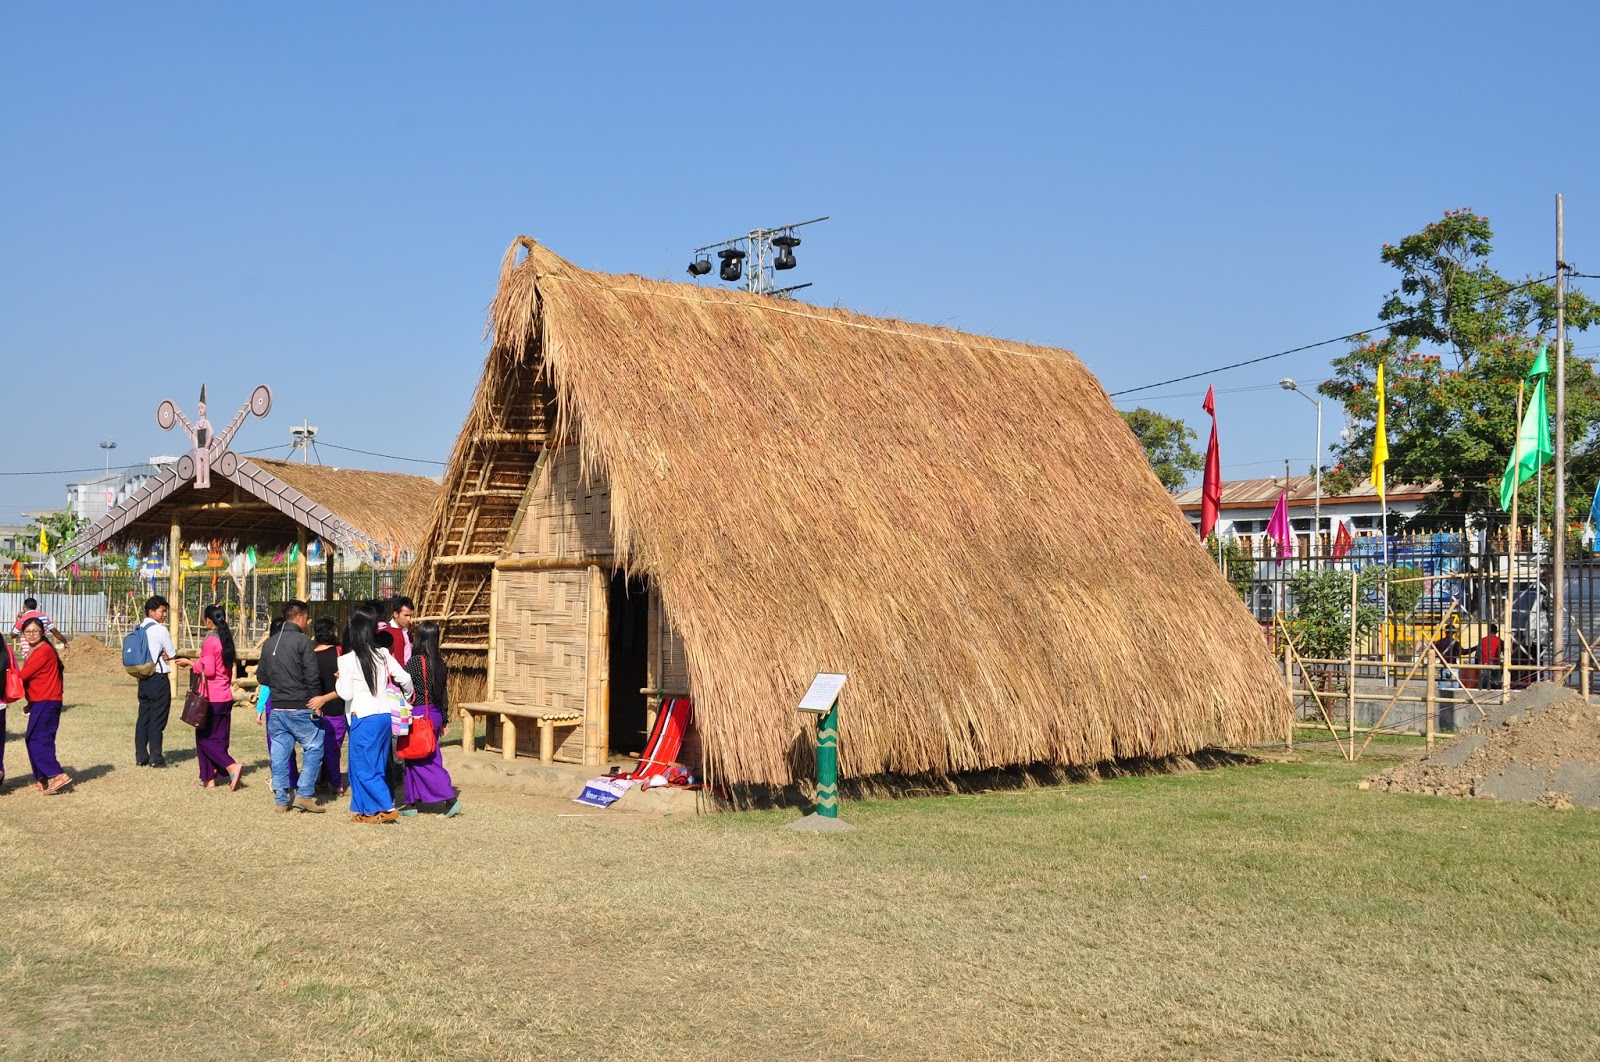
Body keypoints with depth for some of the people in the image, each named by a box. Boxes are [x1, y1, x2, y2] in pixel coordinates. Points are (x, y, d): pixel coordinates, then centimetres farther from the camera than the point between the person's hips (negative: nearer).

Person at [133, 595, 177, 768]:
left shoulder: (139, 629, 11)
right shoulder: (160, 629, -11)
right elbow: (173, 654, -6)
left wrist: (161, 655, 7)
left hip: (143, 678, 7)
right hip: (158, 678, -7)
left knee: (143, 717, 11)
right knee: (157, 718, -3)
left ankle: (141, 756, 13)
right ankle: (156, 757, -3)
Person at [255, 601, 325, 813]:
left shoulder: (269, 643, 10)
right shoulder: (302, 641, -10)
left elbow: (261, 676, 14)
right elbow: (312, 677, -14)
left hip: (277, 708, 6)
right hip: (300, 708, -6)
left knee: (280, 753, 9)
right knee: (314, 748, 3)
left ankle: (282, 799, 12)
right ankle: (305, 794, -3)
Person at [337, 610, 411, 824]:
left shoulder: (348, 660, -9)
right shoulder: (383, 655, 4)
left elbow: (346, 693, -11)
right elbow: (405, 678, 4)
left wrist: (338, 680, 9)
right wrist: (407, 698, 23)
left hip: (363, 718, -6)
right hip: (384, 716, 6)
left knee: (363, 768, 3)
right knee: (376, 765, 14)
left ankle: (387, 807, -3)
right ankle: (365, 810, 18)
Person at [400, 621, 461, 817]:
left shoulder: (414, 662, -14)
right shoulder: (440, 663, 5)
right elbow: (443, 694, 11)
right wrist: (444, 720, 18)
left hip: (418, 715, -7)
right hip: (435, 714, 7)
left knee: (424, 760, -2)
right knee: (415, 760, 15)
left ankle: (449, 799, -10)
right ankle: (413, 802, 17)